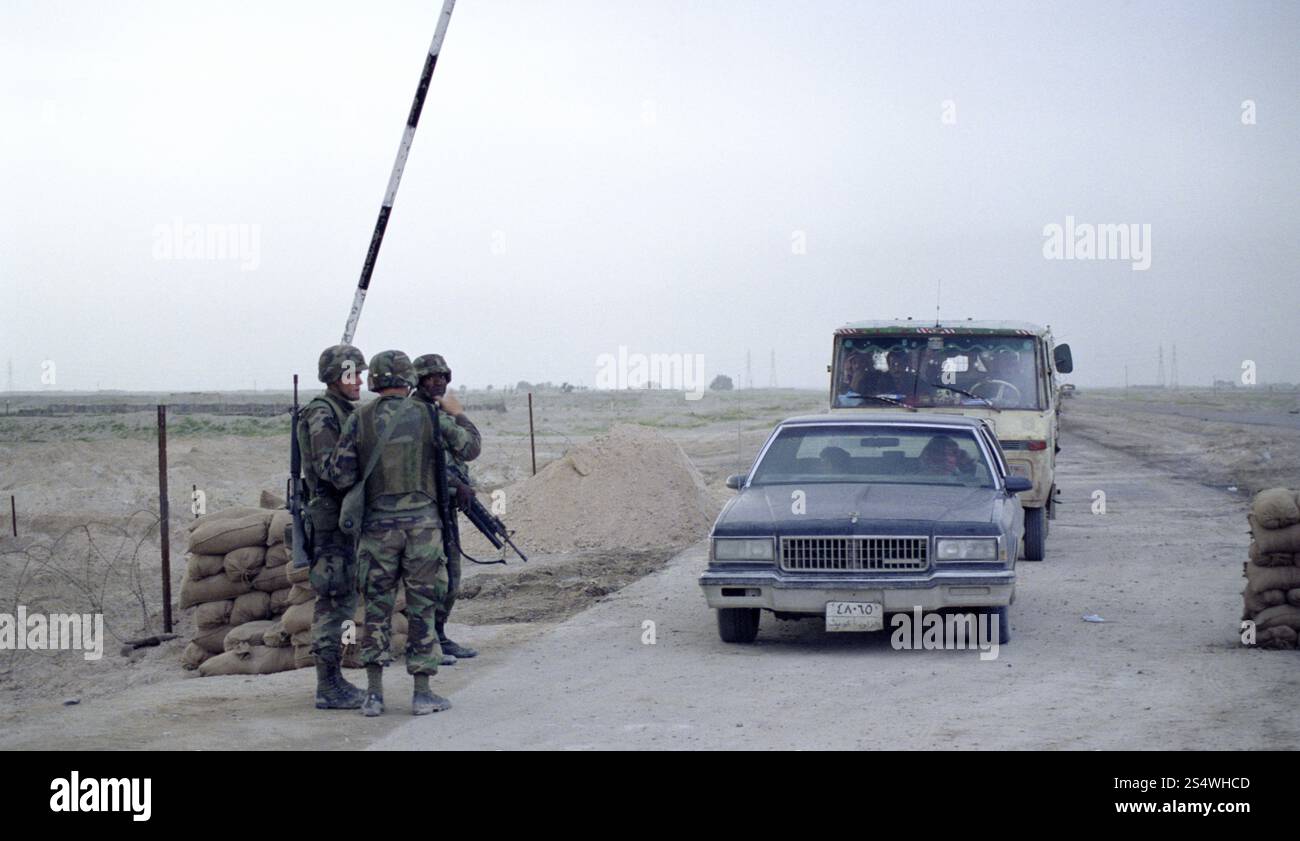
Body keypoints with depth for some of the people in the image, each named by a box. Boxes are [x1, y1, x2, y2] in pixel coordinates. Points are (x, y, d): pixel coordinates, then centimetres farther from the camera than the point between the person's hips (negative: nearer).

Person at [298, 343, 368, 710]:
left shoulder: (342, 413, 17)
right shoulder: (322, 414, -14)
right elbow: (329, 467, -24)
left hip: (344, 518, 10)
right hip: (331, 518, -10)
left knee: (341, 600, 13)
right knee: (334, 601, -8)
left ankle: (333, 681, 18)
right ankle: (329, 689, -5)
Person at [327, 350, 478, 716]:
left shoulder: (359, 420, -2)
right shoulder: (428, 416, -2)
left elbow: (340, 477, -4)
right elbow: (468, 448, 9)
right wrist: (456, 414, 25)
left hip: (377, 525, 1)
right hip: (422, 522, -1)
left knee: (377, 607, 9)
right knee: (422, 607, 5)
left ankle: (374, 693, 6)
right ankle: (422, 693, 6)